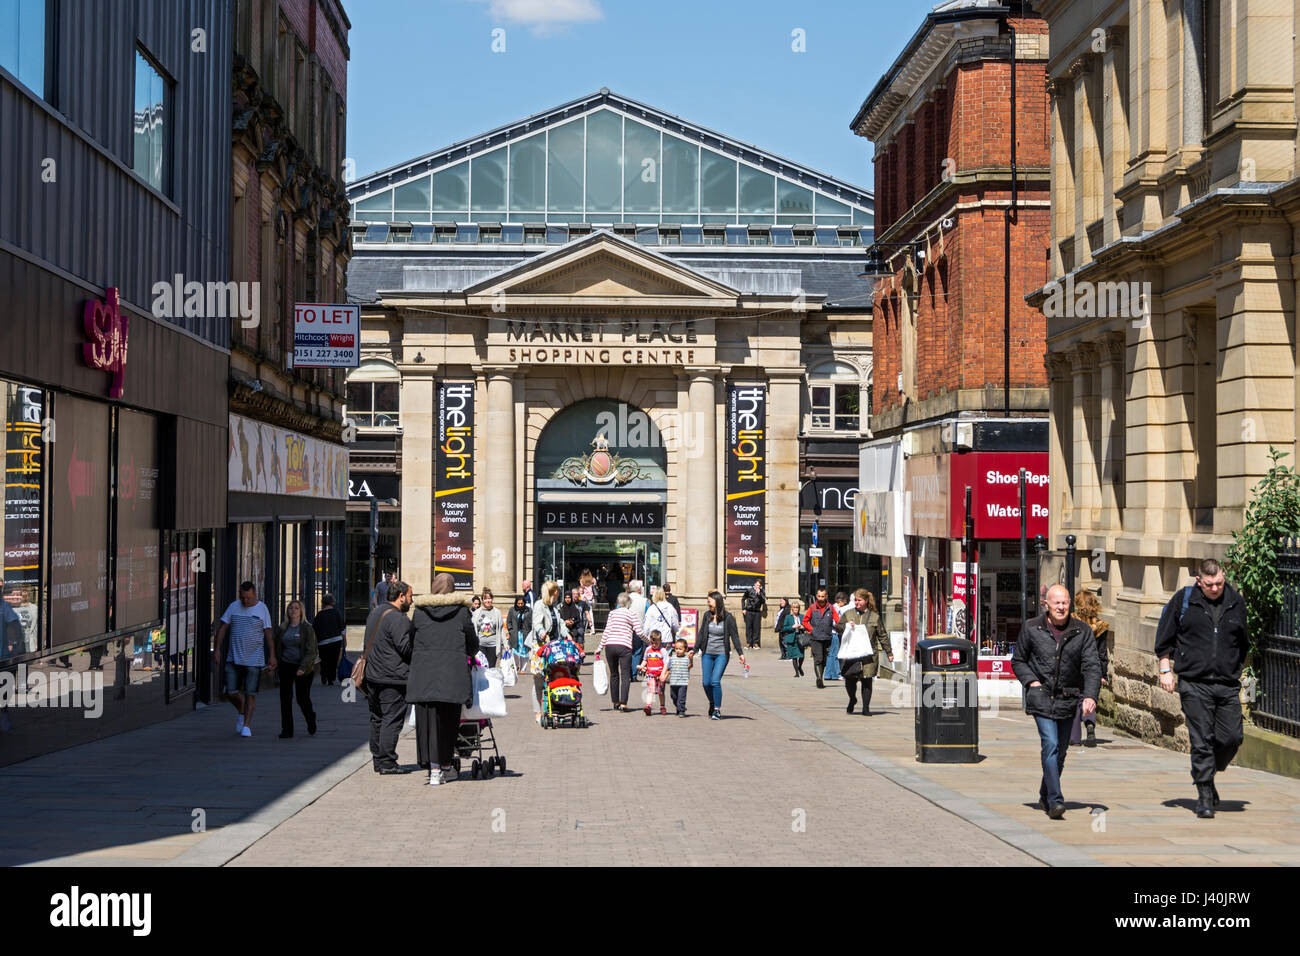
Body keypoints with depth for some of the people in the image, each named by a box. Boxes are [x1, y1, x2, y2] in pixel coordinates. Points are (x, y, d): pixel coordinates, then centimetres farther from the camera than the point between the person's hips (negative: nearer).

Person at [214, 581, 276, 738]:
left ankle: (246, 725, 4)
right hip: (234, 658, 2)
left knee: (250, 693, -4)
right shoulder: (233, 607, 4)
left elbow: (269, 634, 0)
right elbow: (222, 629, 6)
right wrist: (217, 649, -3)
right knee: (231, 693, 0)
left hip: (254, 659, -2)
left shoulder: (262, 609, -1)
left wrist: (272, 656, -5)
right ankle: (241, 712, 29)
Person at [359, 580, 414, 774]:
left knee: (377, 719, 14)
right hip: (392, 678, -9)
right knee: (392, 719, -6)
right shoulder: (398, 618, -15)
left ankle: (377, 760, 19)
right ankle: (387, 762, -7)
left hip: (372, 676, 9)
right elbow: (406, 647, -19)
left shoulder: (374, 614, 16)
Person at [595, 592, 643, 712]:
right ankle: (623, 703, -13)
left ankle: (615, 702, 20)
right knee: (625, 675, -2)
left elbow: (607, 631, 4)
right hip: (624, 646, -3)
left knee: (614, 674, 15)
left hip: (610, 645, 3)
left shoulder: (612, 613, 10)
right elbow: (639, 632, -3)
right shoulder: (631, 614, 2)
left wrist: (600, 647, 8)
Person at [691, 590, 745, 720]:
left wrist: (740, 653, -10)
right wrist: (694, 650, 12)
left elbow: (734, 636, -5)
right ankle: (712, 704, 26)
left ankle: (717, 710, -4)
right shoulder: (707, 615, 5)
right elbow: (701, 634, 12)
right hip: (707, 654, 4)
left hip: (722, 654, -4)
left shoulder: (728, 618, -7)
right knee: (706, 682, 0)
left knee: (715, 681, -15)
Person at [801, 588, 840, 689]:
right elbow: (805, 621, 9)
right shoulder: (812, 608, 3)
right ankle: (819, 678, -24)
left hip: (827, 638, 2)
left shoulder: (830, 608, 5)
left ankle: (820, 679, 23)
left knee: (824, 660, 10)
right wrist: (811, 630, -2)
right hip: (815, 638, -2)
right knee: (818, 659, -16)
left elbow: (838, 621, 3)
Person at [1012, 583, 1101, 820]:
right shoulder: (1032, 629, 0)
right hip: (1041, 697, -2)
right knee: (1050, 745, -17)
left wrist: (1090, 695, -20)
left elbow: (1092, 666, -5)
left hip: (1068, 700, 3)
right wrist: (1031, 681, -6)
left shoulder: (1082, 631, 2)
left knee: (1060, 751, 10)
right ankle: (1055, 801, -21)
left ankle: (1045, 796, 31)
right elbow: (1018, 661, 11)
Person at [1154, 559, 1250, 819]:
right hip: (1194, 683, -3)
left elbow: (1243, 643, 23)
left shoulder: (1235, 602, 9)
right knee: (1201, 740, -6)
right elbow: (1164, 638, 8)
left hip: (1228, 684, 3)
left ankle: (1207, 775, 24)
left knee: (1232, 738, -1)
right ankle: (1205, 796, 0)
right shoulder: (1183, 600, 1)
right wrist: (1166, 670, 3)